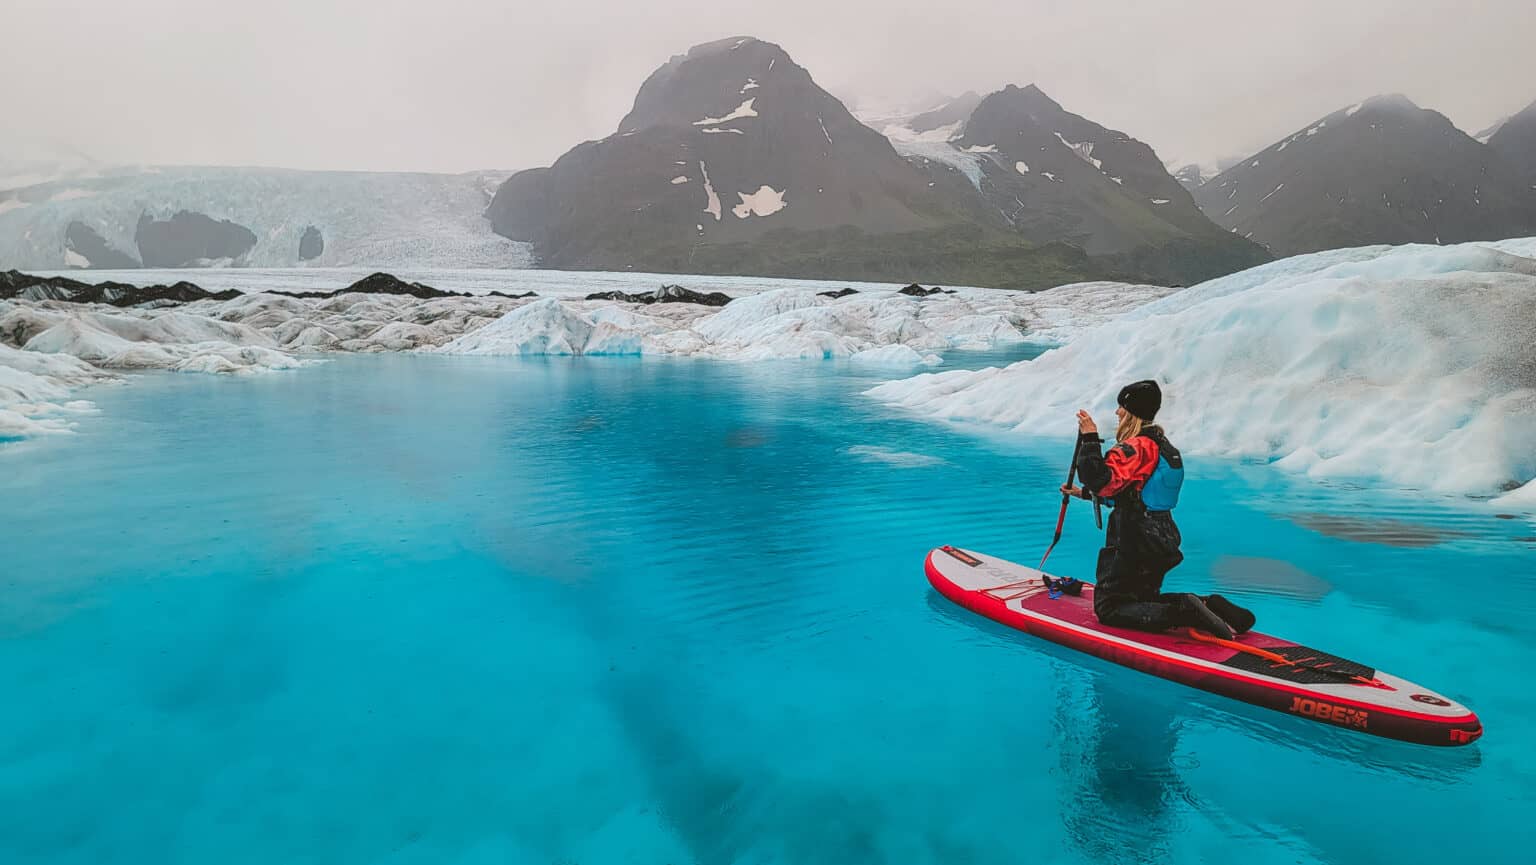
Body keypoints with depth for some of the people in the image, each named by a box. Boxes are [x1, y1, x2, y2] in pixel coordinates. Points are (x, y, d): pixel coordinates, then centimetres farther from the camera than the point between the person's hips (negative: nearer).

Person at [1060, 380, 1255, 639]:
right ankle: (1208, 606, 4)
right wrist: (1084, 493, 26)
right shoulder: (1161, 444, 14)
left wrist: (1090, 438, -23)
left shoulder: (1137, 447, -17)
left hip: (1135, 546, -10)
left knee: (1108, 609, -3)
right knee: (1144, 600, 24)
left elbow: (1102, 480, -28)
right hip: (1162, 542, 10)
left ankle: (1185, 611, -17)